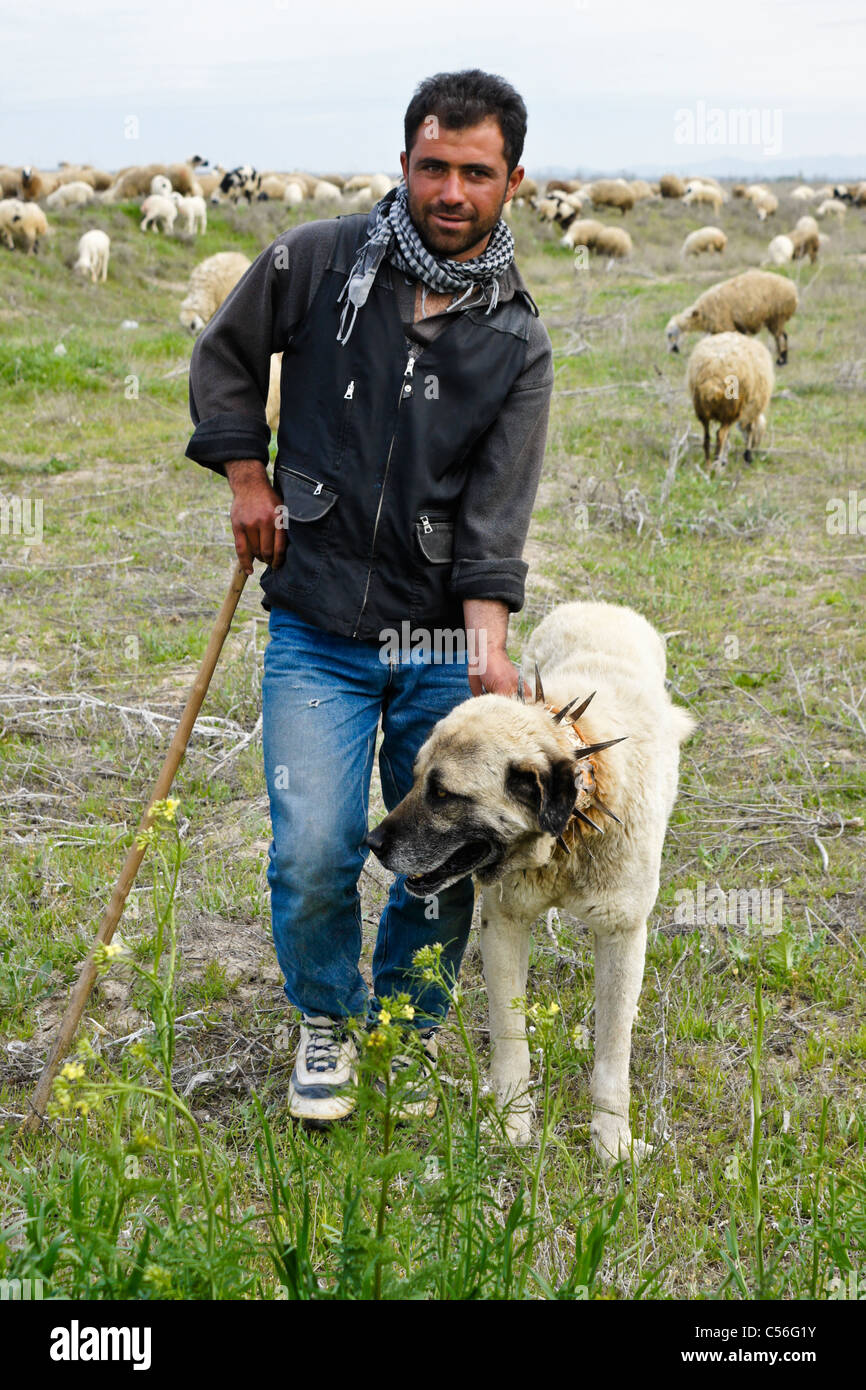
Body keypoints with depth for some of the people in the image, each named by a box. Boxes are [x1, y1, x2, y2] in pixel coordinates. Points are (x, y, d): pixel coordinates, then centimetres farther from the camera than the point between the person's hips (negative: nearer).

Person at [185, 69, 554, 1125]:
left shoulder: (517, 344, 1)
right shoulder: (316, 262, -1)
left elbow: (495, 514, -6)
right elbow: (224, 356, 15)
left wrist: (487, 644, -19)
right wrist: (248, 478, 4)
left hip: (445, 643, 1)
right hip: (317, 632, -1)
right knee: (313, 853, -10)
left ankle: (410, 1026, 34)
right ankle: (327, 1020, 20)